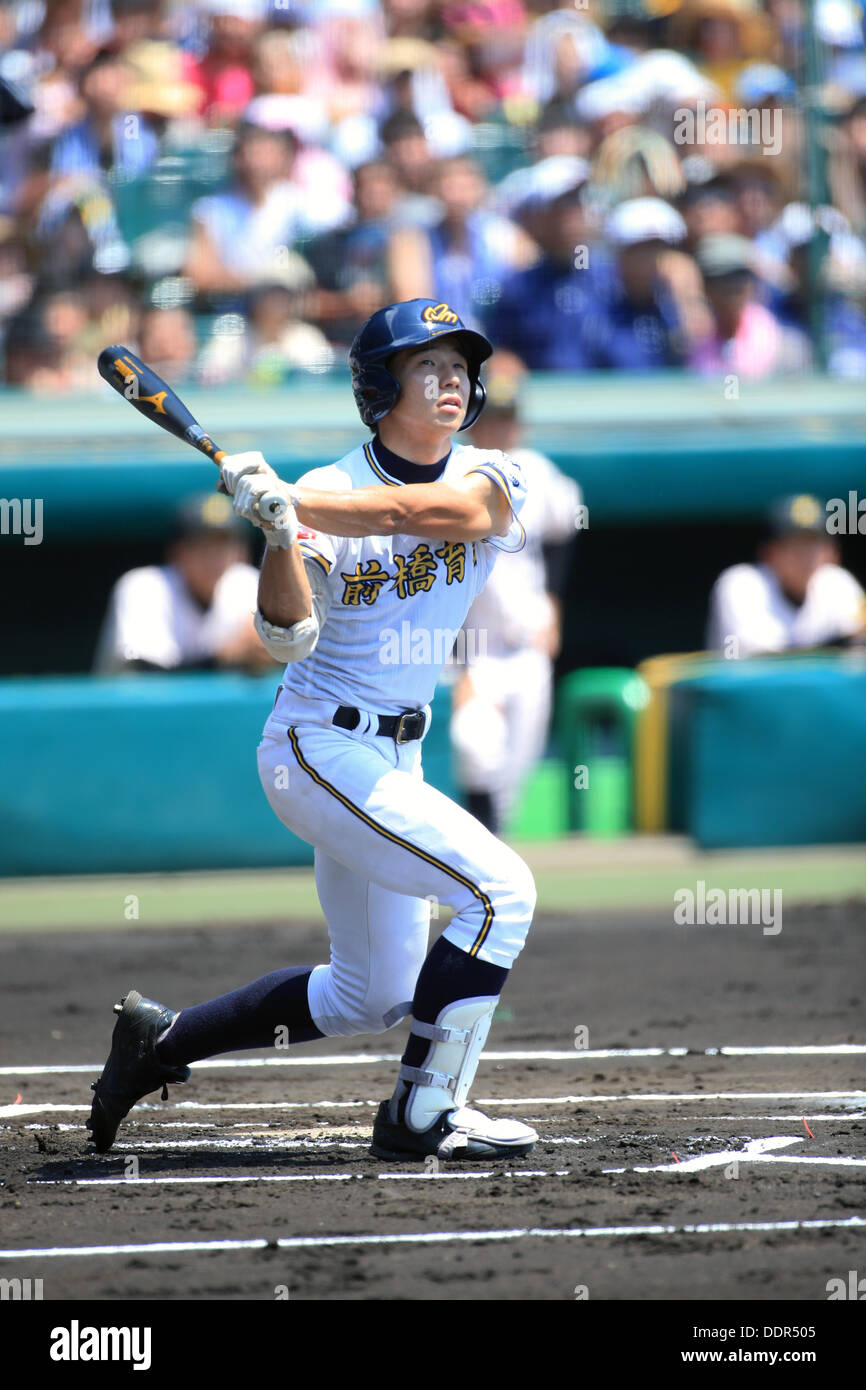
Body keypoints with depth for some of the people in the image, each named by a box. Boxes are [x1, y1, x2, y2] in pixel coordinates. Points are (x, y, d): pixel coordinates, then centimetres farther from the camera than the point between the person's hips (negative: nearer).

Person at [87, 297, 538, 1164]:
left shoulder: (490, 481, -2)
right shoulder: (326, 493, -12)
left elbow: (431, 510, -26)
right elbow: (287, 637, -23)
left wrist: (293, 503, -35)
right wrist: (282, 530, -39)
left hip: (392, 757, 7)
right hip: (322, 747, -7)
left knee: (372, 995, 16)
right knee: (497, 887, -21)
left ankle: (160, 1039, 28)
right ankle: (424, 1113, -14)